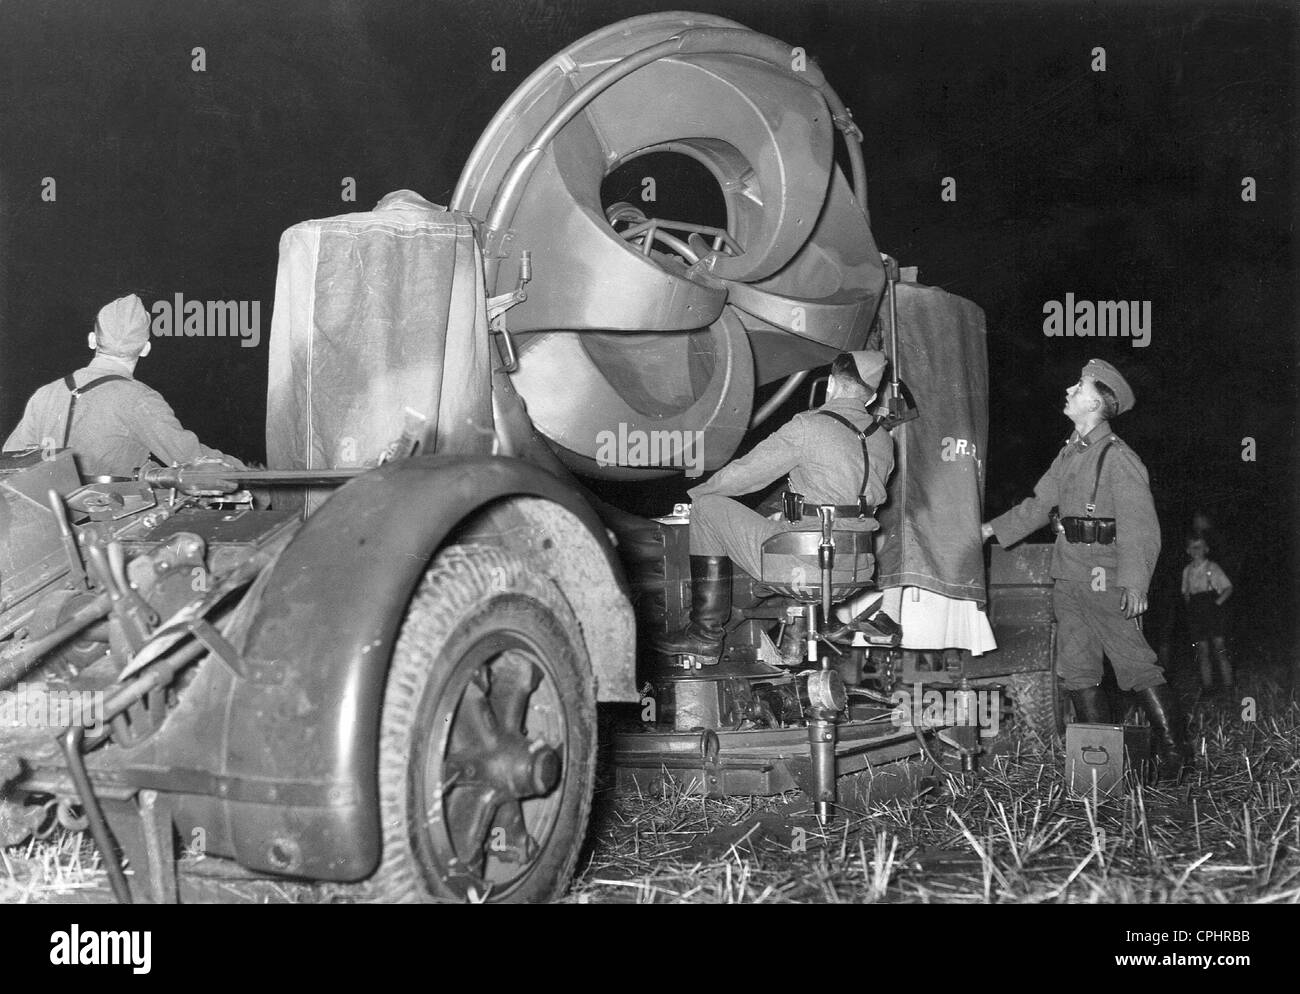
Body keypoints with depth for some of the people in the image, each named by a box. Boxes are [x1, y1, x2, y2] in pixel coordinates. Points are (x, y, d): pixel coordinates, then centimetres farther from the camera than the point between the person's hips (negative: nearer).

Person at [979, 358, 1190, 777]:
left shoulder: (1118, 457, -11)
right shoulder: (1069, 453, 13)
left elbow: (1140, 528, -14)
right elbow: (1039, 505, 22)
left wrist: (1135, 583, -21)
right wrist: (992, 528, 16)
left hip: (1103, 581, -8)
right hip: (1067, 578, 8)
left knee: (1134, 664, -4)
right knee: (1077, 668, 11)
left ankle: (1174, 748, 6)